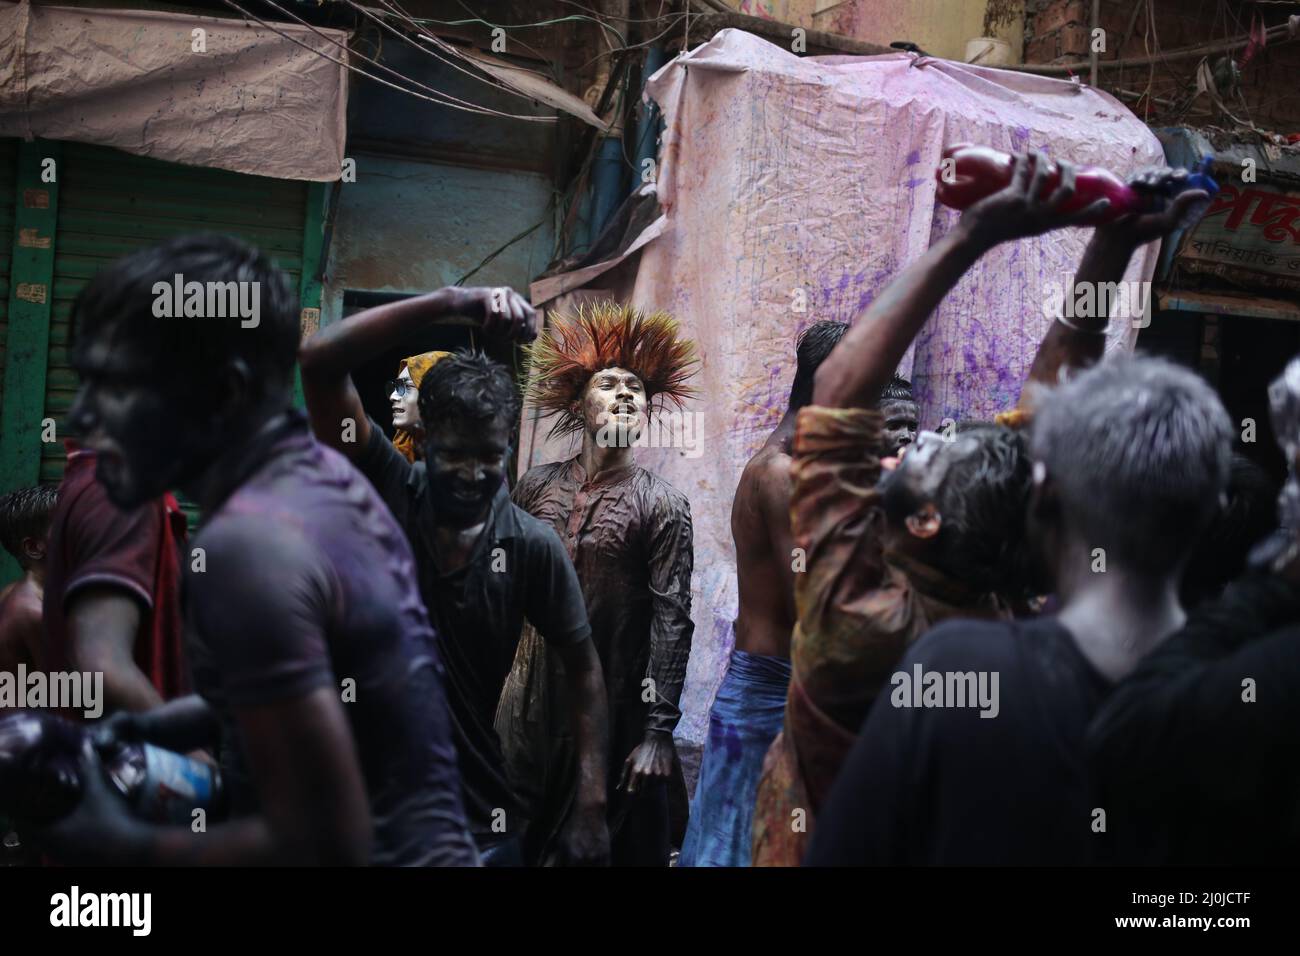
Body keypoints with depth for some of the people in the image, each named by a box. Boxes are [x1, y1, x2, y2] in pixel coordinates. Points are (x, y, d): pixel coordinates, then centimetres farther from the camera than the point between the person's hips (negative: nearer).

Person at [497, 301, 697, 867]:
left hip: (616, 708, -3)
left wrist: (659, 729, -16)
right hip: (532, 699, 4)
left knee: (615, 845, 7)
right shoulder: (536, 486, 4)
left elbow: (671, 618, -11)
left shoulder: (662, 505, -7)